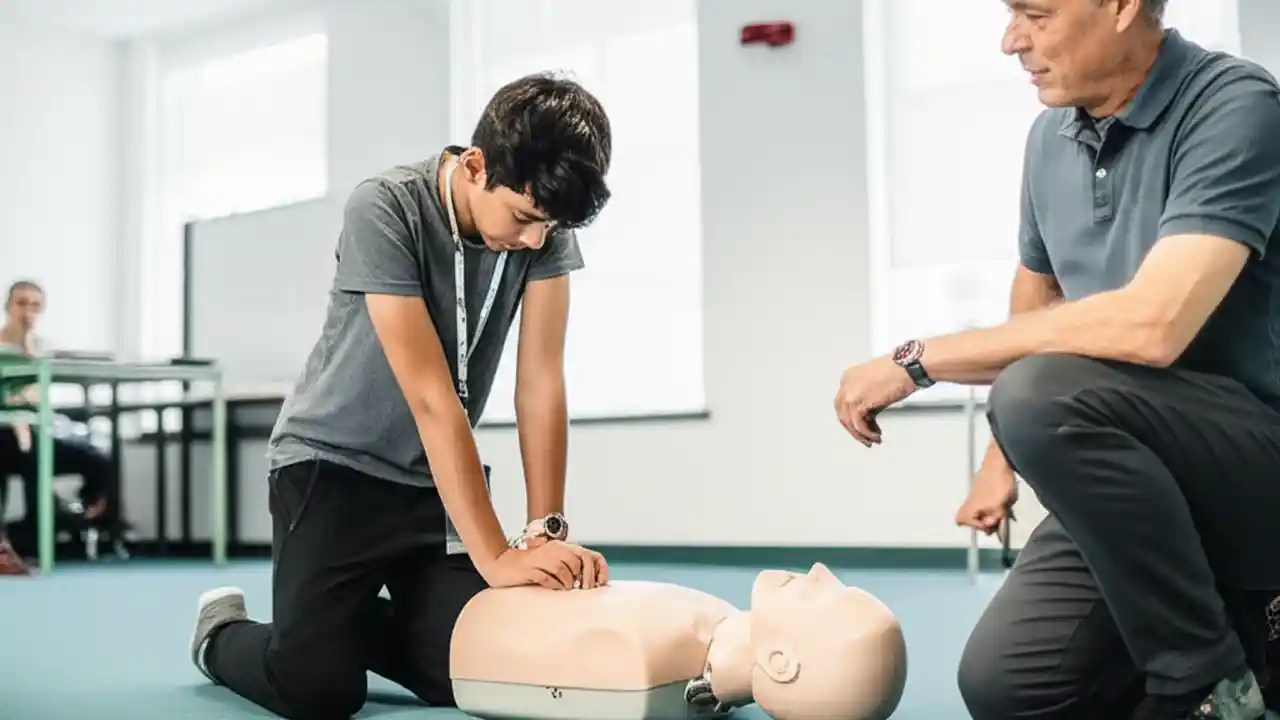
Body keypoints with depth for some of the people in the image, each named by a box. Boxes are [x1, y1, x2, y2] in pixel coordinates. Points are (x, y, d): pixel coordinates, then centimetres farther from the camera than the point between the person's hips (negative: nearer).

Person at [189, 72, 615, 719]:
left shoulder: (546, 223, -10)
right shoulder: (386, 209, -25)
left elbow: (541, 381, -11)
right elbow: (431, 397, -29)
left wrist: (547, 530, -19)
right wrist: (496, 556, -31)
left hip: (440, 476, 5)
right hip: (334, 463, -5)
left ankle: (350, 624, 23)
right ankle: (222, 632, 19)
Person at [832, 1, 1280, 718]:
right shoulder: (1052, 136, 6)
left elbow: (1151, 324, -31)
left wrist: (918, 359, -23)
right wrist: (1002, 458, 24)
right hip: (1132, 482, 7)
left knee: (1042, 394, -32)